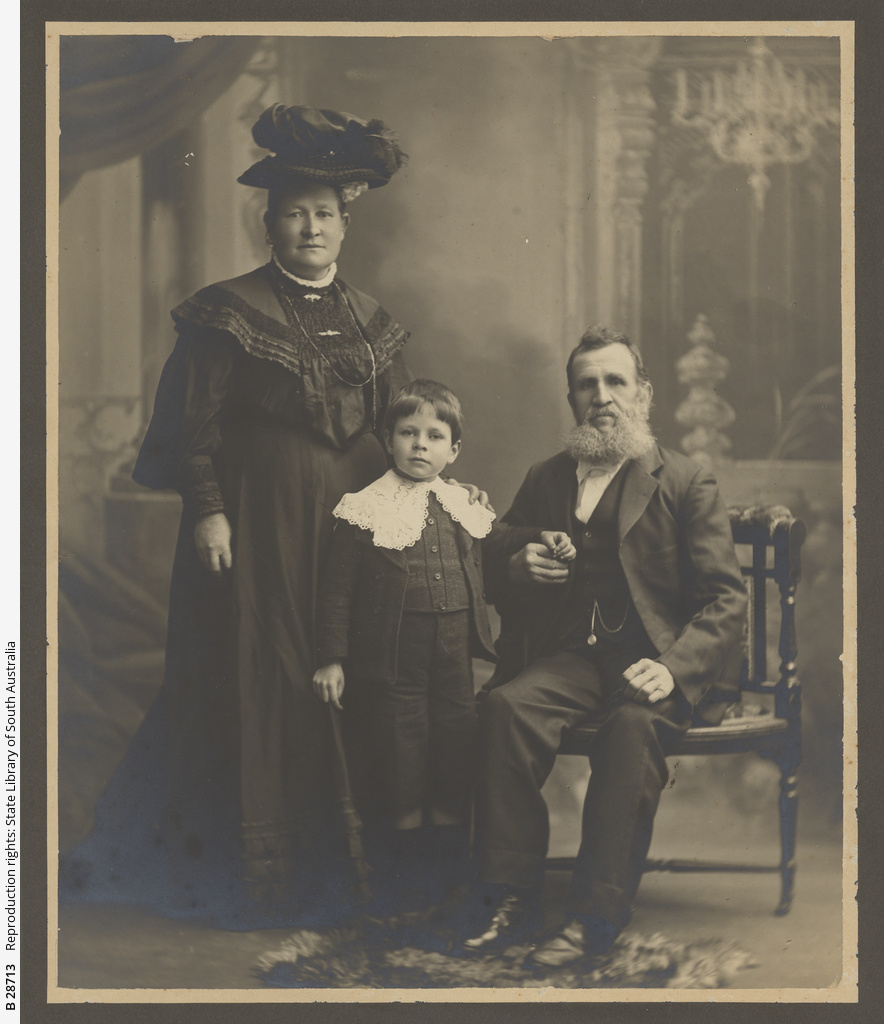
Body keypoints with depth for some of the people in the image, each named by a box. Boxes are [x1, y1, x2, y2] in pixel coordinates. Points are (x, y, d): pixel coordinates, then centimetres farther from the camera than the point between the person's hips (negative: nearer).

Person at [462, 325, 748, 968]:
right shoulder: (545, 480, 21)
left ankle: (596, 919, -32)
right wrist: (520, 568, 2)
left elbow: (725, 597, -1)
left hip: (652, 659, -3)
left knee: (632, 723, -36)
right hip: (571, 656, 3)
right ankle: (512, 901, -25)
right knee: (505, 706, -28)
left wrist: (675, 668, -19)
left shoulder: (687, 483, 9)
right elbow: (493, 574, 28)